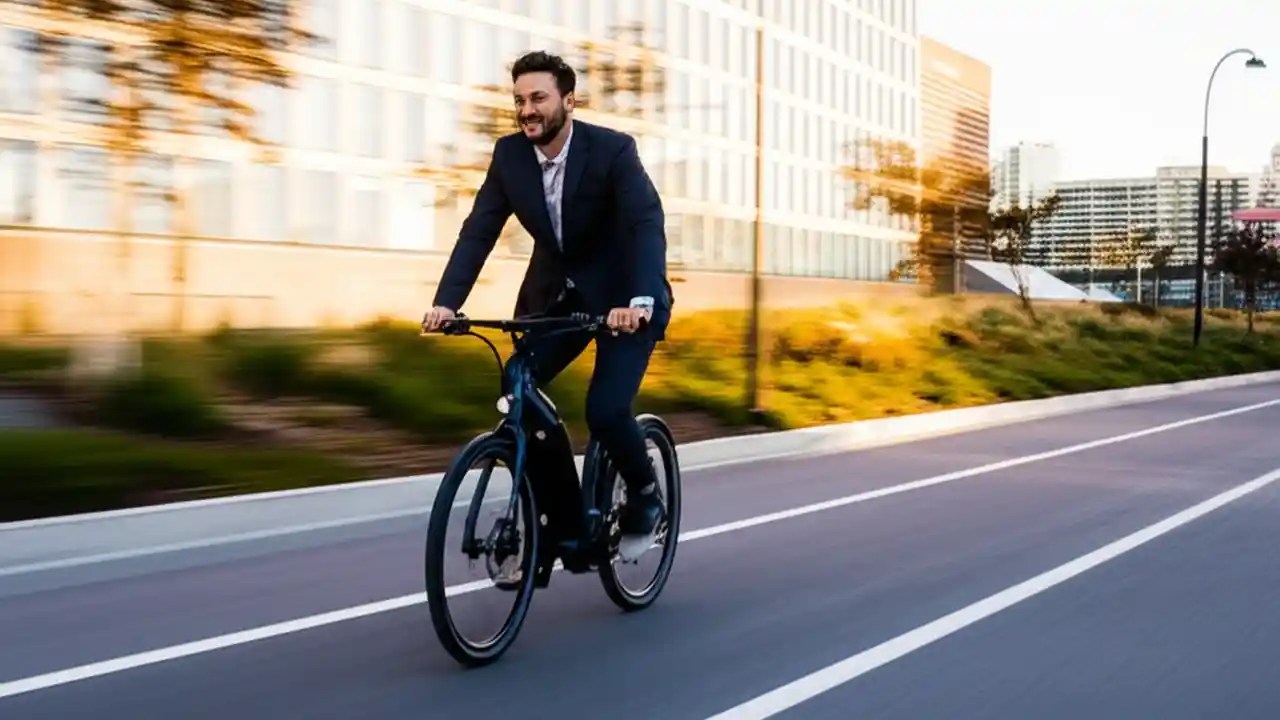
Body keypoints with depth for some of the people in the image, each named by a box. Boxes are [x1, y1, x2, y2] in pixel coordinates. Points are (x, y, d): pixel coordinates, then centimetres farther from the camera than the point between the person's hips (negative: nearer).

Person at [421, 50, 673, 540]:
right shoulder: (509, 154, -7)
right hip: (554, 293, 5)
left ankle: (644, 491, 10)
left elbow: (647, 226, -30)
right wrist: (446, 301, -24)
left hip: (622, 298, -5)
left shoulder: (613, 149, -20)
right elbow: (478, 231, -10)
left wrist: (638, 302, -46)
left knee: (605, 410, -19)